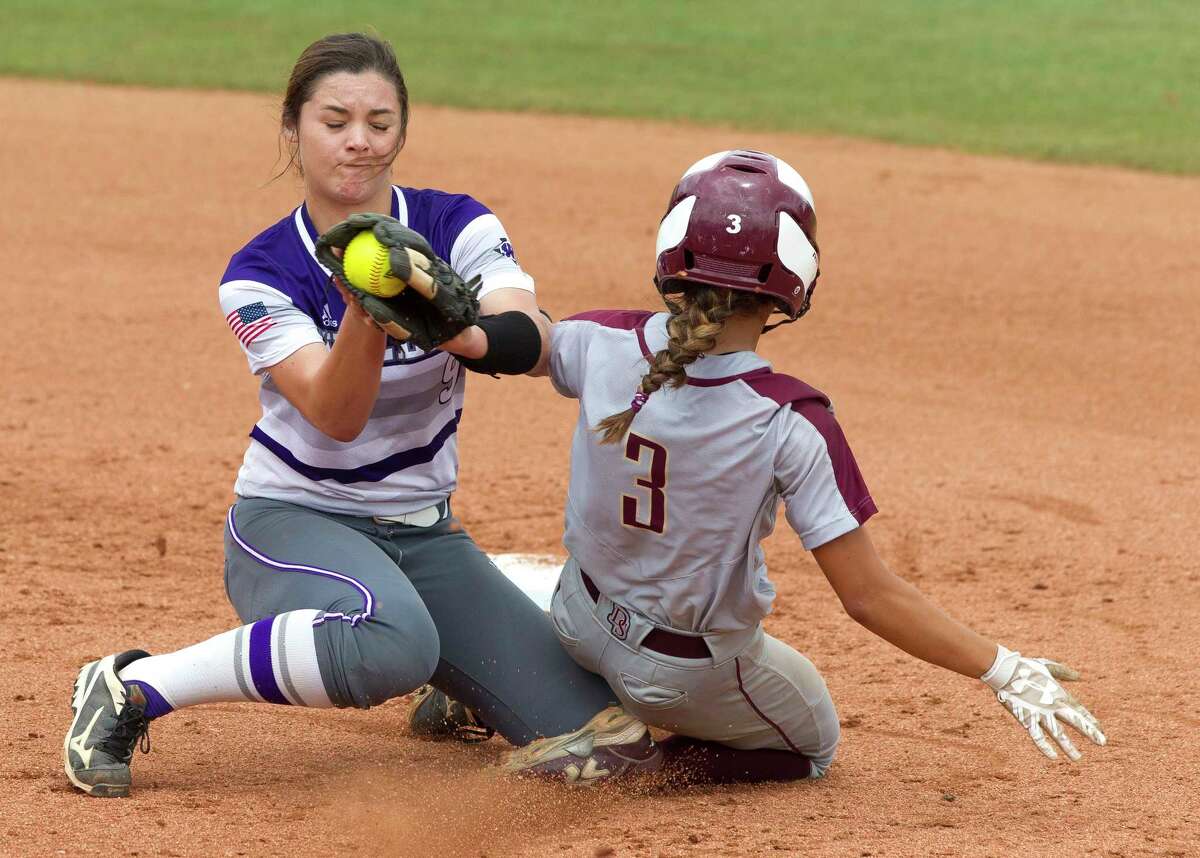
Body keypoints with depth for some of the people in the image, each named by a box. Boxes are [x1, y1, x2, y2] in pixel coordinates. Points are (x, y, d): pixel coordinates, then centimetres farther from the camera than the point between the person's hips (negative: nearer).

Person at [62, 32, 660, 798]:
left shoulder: (456, 226, -6)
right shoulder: (260, 274, -11)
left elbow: (531, 341, -25)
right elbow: (336, 416, -26)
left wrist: (449, 331, -47)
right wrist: (365, 316, -45)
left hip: (425, 535, 4)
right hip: (290, 522, -4)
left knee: (609, 735, -8)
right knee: (393, 642, -41)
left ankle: (452, 678, 23)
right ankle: (133, 688, -23)